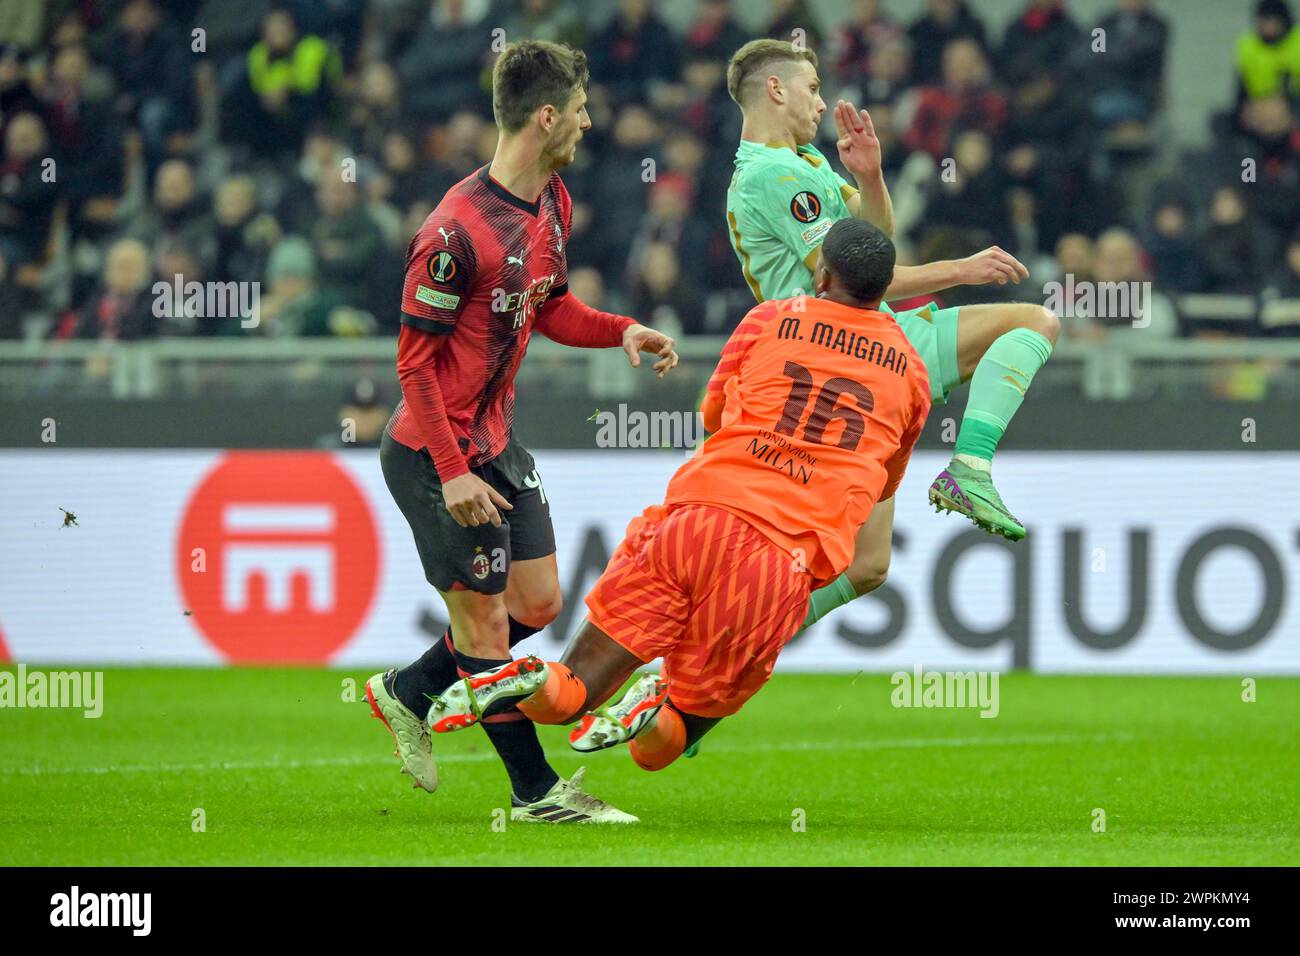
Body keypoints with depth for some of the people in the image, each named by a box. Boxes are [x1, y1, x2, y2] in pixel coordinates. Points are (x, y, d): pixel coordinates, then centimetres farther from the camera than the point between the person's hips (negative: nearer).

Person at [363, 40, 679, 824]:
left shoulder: (554, 203, 3)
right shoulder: (459, 231, -25)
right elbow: (415, 358, -20)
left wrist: (621, 331, -2)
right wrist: (451, 472, -21)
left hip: (495, 438, 9)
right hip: (437, 450, -9)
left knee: (539, 603, 12)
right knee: (485, 620, -1)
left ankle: (407, 694, 30)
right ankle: (536, 791, 8)